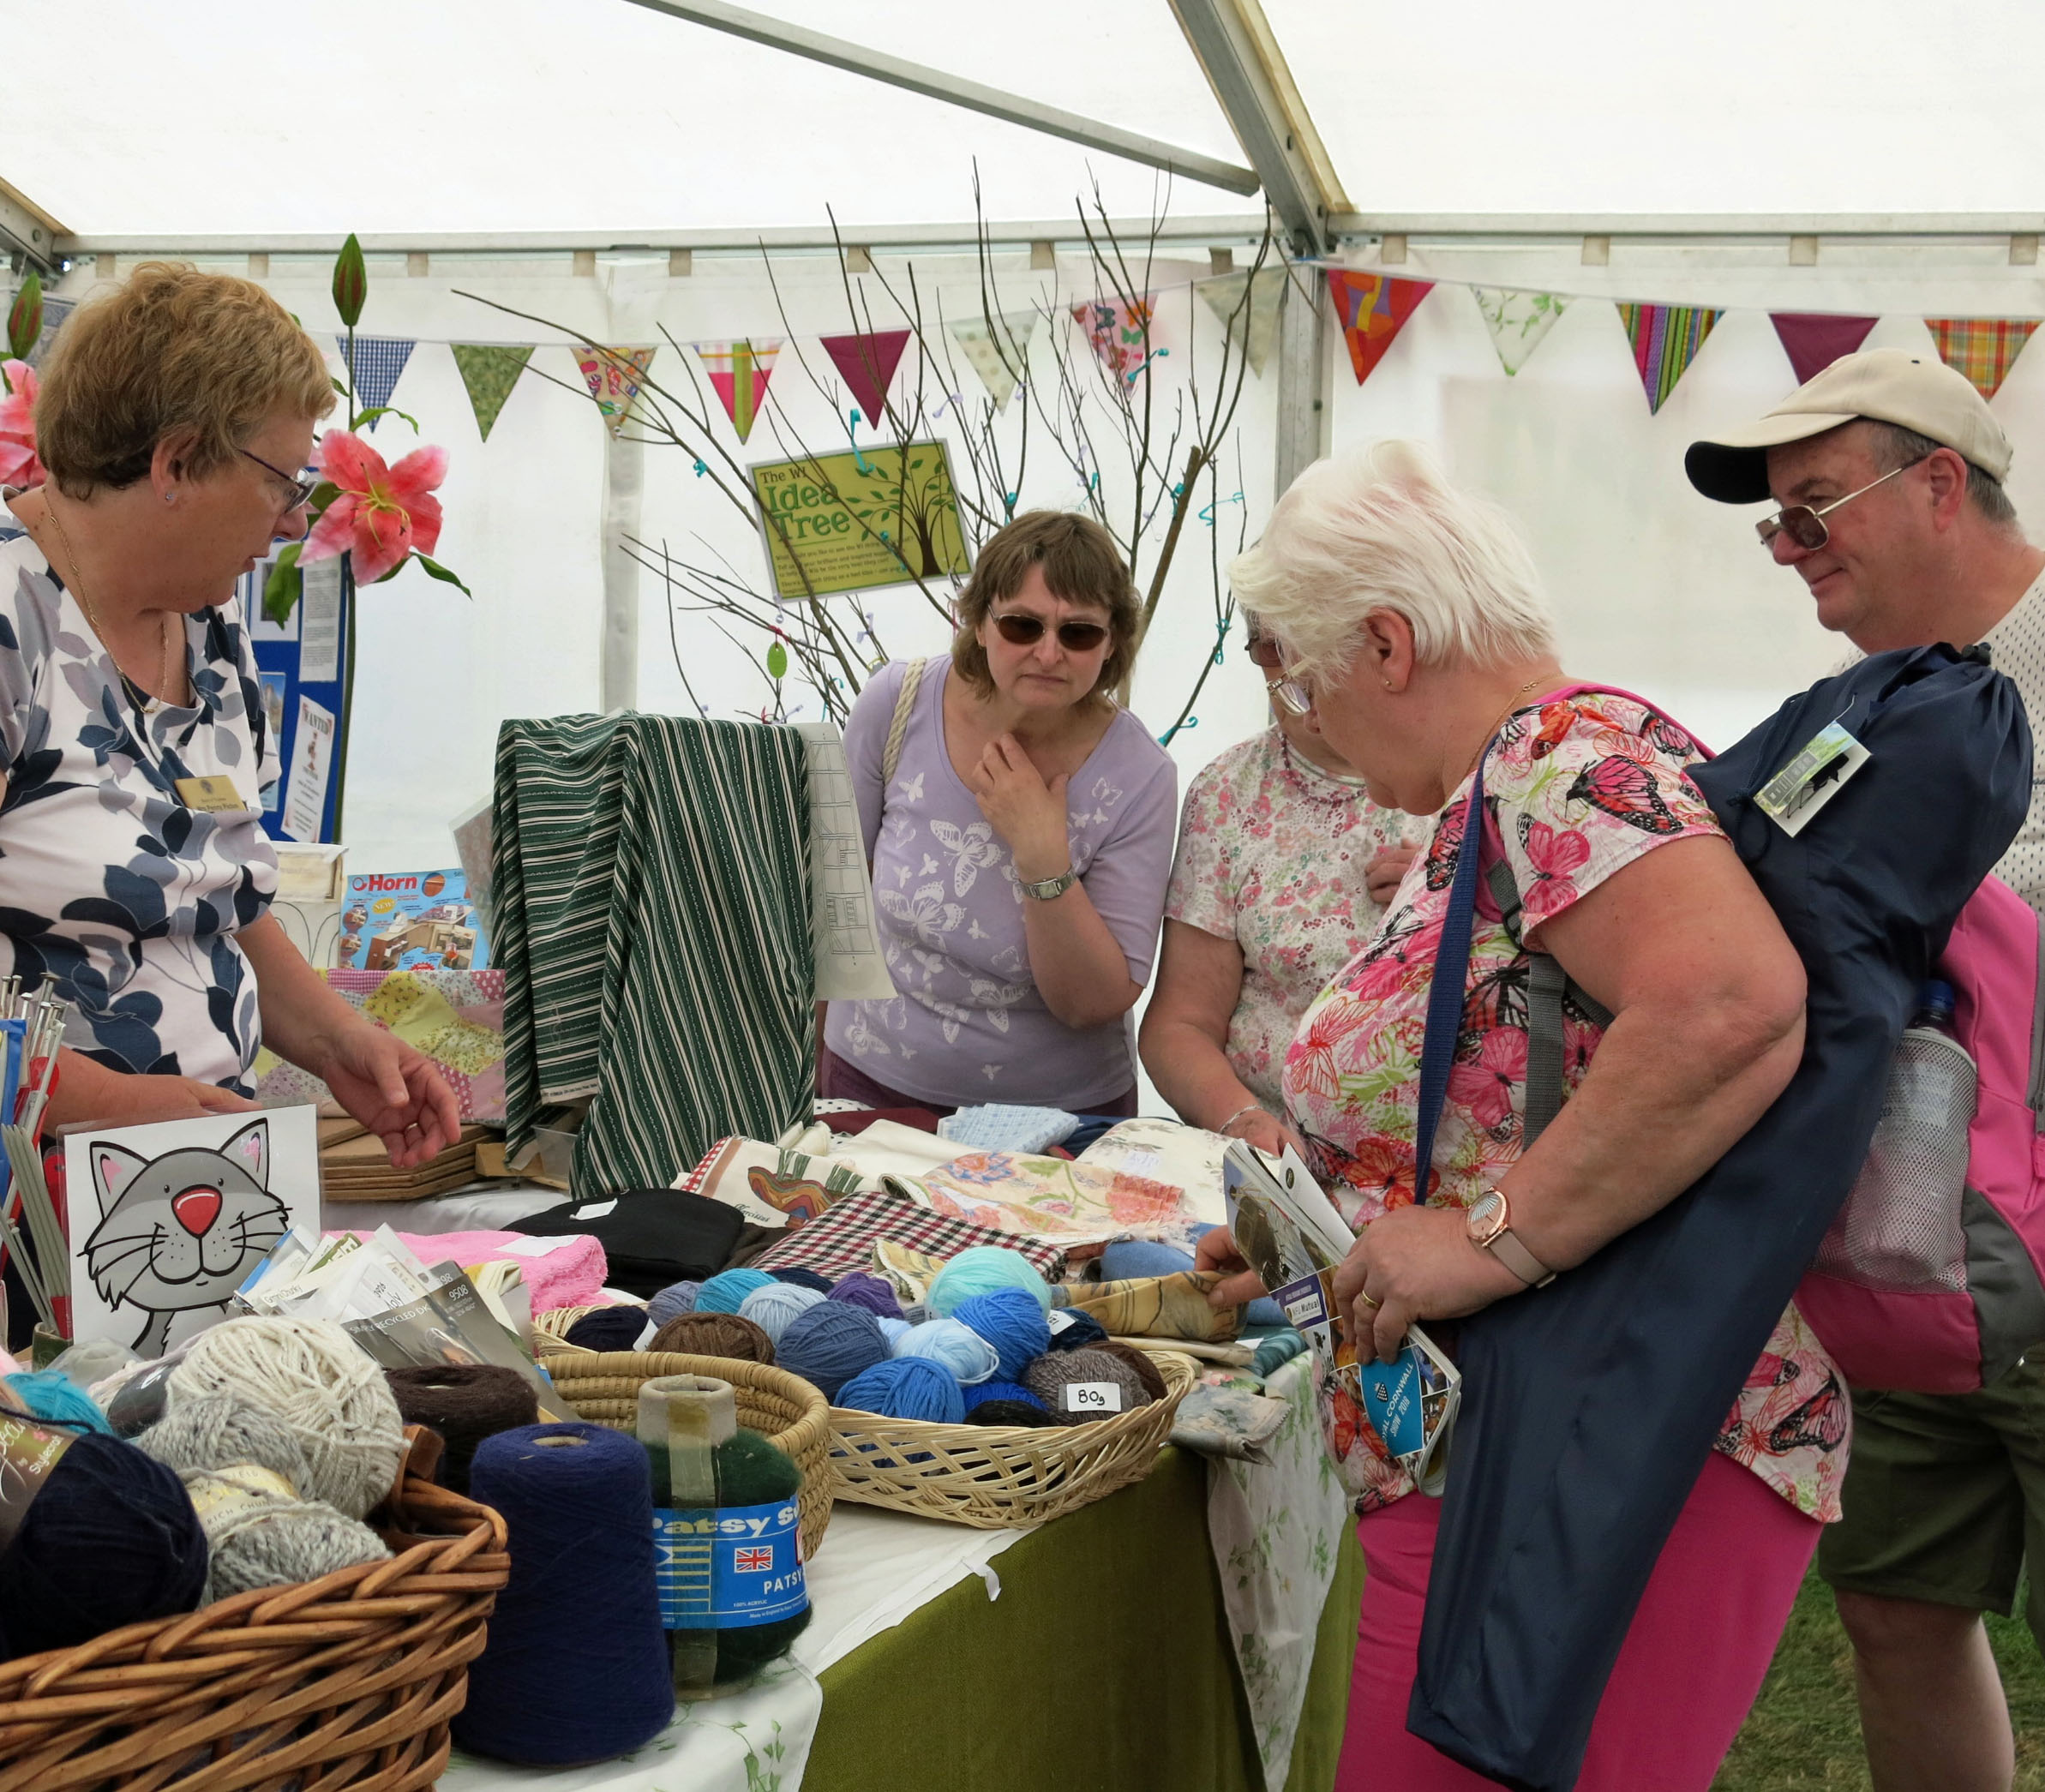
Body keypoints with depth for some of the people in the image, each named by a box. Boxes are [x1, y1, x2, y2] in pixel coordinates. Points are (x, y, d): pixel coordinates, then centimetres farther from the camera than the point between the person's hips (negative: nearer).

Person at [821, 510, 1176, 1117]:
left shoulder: (1138, 777, -11)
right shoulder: (898, 704, -8)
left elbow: (1095, 1006, -10)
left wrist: (1043, 858, -22)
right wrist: (808, 1064, 9)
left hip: (1062, 1109, -1)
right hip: (876, 1088, 1)